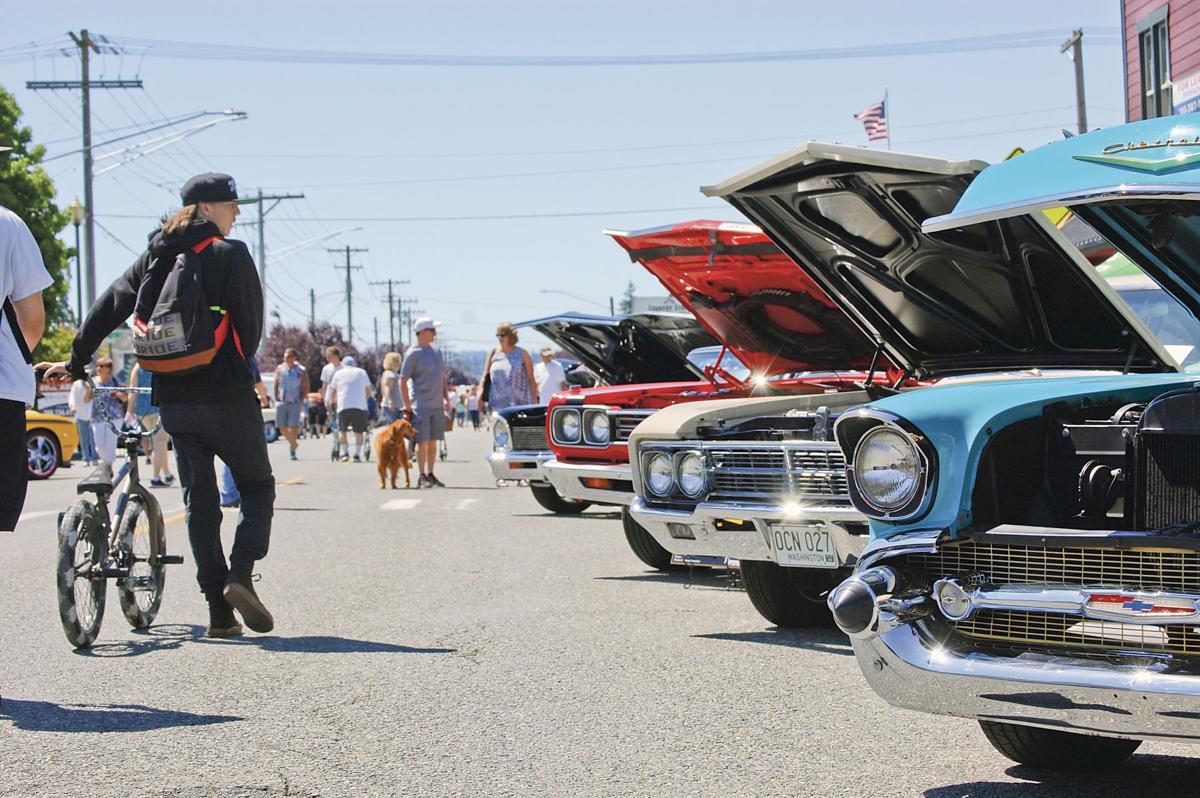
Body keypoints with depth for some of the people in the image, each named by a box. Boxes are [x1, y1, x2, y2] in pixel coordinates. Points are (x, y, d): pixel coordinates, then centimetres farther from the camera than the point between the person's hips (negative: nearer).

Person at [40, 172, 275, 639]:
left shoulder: (154, 257, 10)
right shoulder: (230, 254, -6)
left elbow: (109, 307, 9)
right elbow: (251, 321, -8)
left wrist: (76, 361, 17)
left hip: (173, 401, 5)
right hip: (227, 397, -5)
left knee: (199, 499, 10)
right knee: (257, 487, 10)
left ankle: (219, 611, 6)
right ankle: (241, 573, -12)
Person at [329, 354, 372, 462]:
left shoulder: (338, 373, 14)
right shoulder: (362, 372, 15)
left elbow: (332, 391, 16)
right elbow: (368, 391, 17)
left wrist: (332, 402, 32)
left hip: (343, 406, 0)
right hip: (360, 405, 0)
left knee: (342, 430, 10)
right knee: (359, 431, 5)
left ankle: (345, 453, 0)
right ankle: (357, 455, -2)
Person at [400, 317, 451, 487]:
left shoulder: (436, 352, 14)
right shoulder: (412, 354, -7)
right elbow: (402, 382, -9)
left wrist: (446, 399, 15)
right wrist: (407, 407, -12)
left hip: (437, 405, 6)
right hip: (421, 406, -6)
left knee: (433, 442, 9)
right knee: (422, 441, -5)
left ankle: (430, 475, 17)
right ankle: (422, 477, -1)